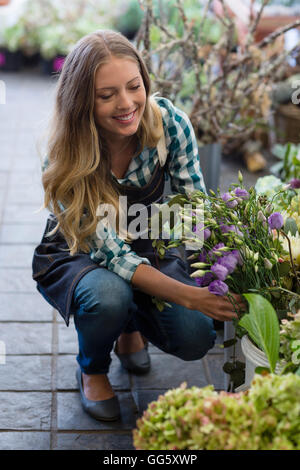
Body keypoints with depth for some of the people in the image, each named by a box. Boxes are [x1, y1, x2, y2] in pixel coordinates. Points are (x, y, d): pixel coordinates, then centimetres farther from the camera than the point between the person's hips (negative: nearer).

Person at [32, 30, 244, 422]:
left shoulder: (169, 123, -22)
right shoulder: (68, 161, -29)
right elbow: (113, 255, -31)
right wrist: (188, 295, -44)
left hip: (151, 250, 3)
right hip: (77, 257, -2)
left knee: (196, 337, -22)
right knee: (109, 297, -37)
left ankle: (133, 327, 15)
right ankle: (92, 369, -1)